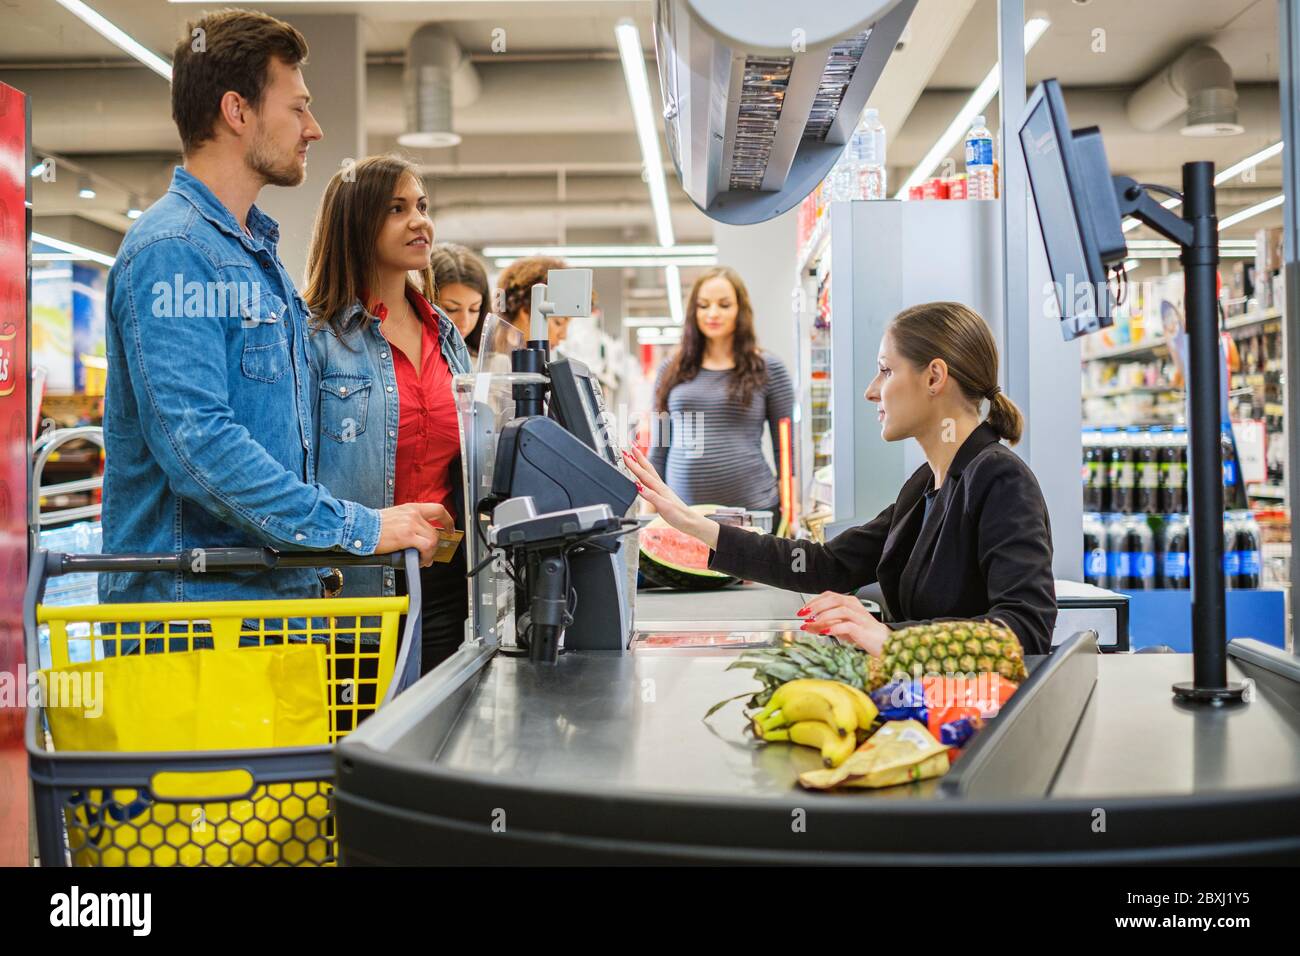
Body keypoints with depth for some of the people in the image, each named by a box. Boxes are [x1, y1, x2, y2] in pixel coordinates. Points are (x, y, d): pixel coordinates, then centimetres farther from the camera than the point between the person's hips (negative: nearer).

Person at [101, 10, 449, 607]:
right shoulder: (172, 250, -13)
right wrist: (359, 529, -22)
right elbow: (197, 445, -24)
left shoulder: (257, 252, 18)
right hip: (190, 601, -9)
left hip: (275, 593, 9)